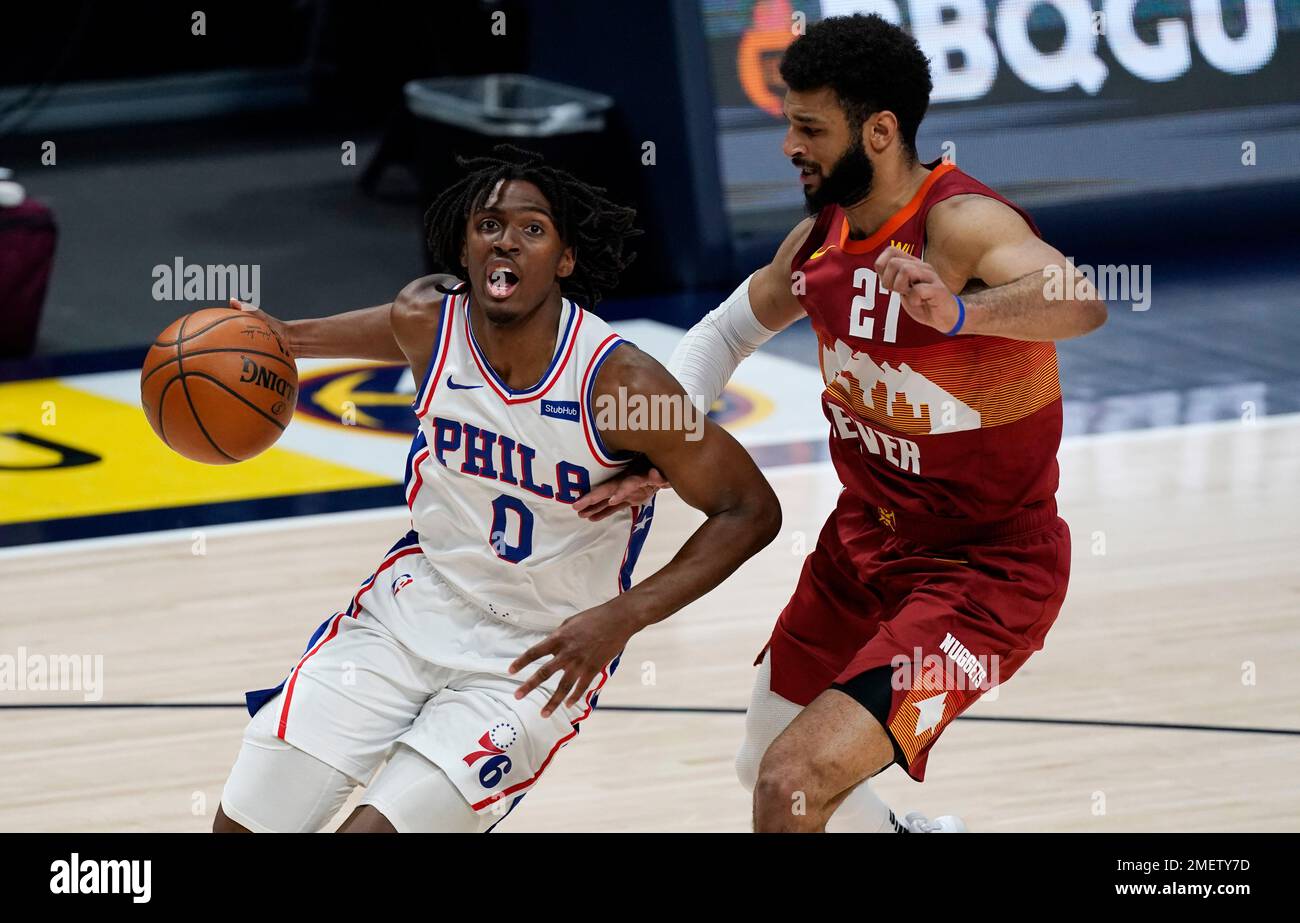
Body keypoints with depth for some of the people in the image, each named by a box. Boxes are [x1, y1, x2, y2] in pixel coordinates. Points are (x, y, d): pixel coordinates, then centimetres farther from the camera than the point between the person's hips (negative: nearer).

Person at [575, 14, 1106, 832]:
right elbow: (725, 333, 17)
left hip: (983, 571, -9)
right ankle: (915, 840, 50)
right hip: (865, 542, 9)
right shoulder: (822, 238, -1)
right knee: (763, 769, 24)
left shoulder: (960, 225, -26)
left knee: (796, 782, -23)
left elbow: (1082, 303, -45)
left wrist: (959, 313, -65)